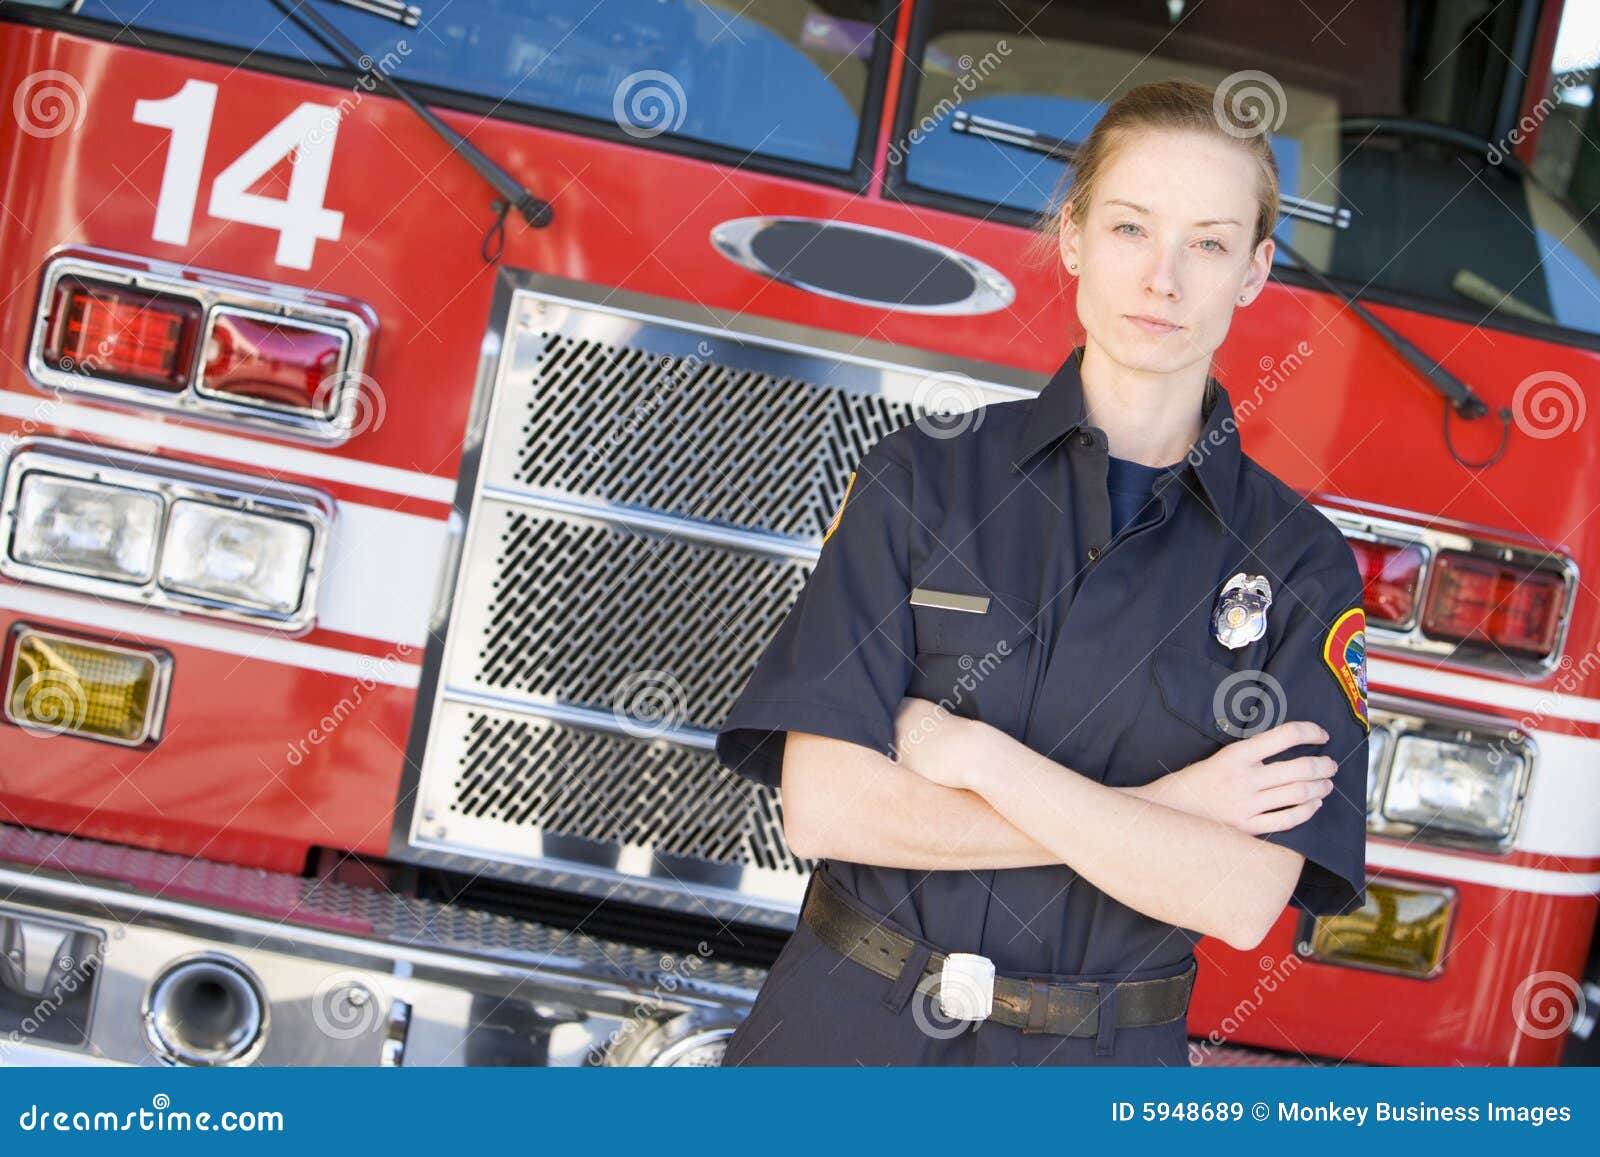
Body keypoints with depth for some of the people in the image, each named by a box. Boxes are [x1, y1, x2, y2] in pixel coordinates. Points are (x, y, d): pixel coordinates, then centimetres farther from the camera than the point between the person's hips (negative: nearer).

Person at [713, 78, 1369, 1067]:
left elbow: (1243, 898, -15)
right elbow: (824, 808, -15)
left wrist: (971, 751, -16)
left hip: (1099, 1058, 1)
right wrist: (1152, 813, -15)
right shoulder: (920, 477, -6)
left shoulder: (1298, 565, -5)